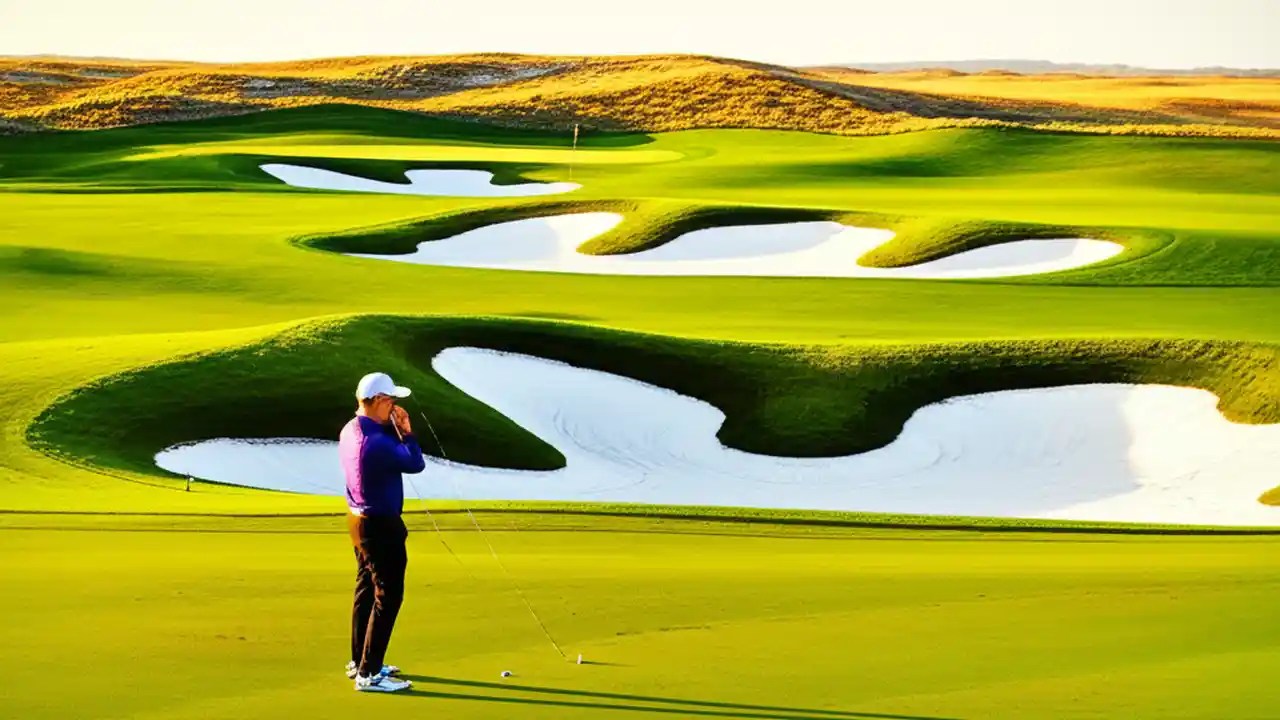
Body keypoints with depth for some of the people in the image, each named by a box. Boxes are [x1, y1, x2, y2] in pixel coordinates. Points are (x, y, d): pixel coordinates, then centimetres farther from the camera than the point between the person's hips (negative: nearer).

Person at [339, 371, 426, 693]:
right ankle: (369, 674, -5)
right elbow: (416, 463, -17)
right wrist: (405, 430, -8)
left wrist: (393, 428, 0)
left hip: (360, 520, 10)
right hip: (381, 526, -10)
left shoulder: (350, 431, 2)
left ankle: (360, 662, 29)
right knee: (388, 597, -4)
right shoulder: (376, 441, -27)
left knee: (367, 590, 19)